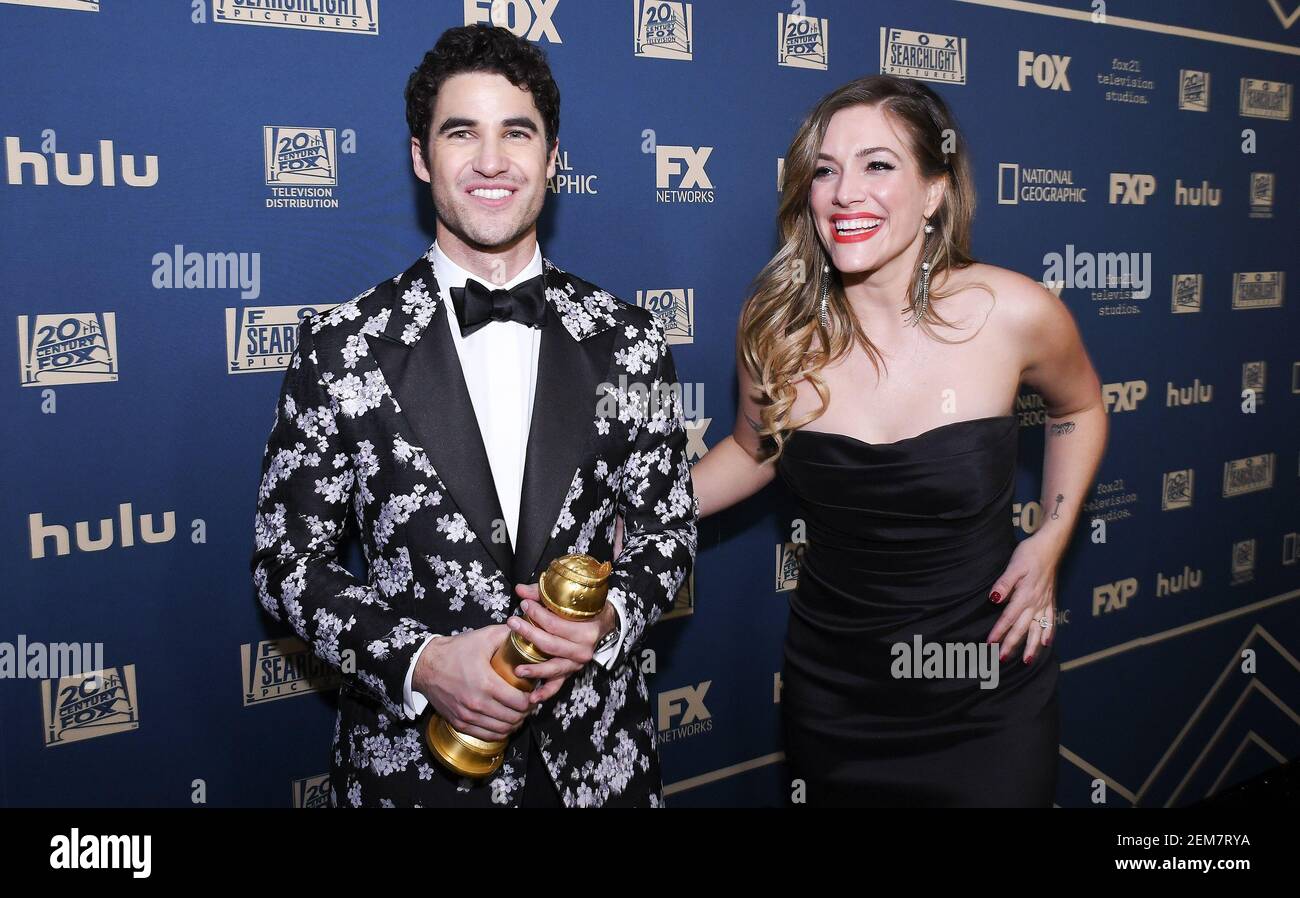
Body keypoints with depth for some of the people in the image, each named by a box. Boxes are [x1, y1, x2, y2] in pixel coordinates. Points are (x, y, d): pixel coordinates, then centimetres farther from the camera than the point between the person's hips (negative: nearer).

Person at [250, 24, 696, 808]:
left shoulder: (627, 341, -4)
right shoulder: (342, 348, -7)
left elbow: (669, 525, 4)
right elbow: (287, 558, -4)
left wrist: (611, 619, -15)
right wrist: (419, 662, -17)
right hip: (410, 752, -1)